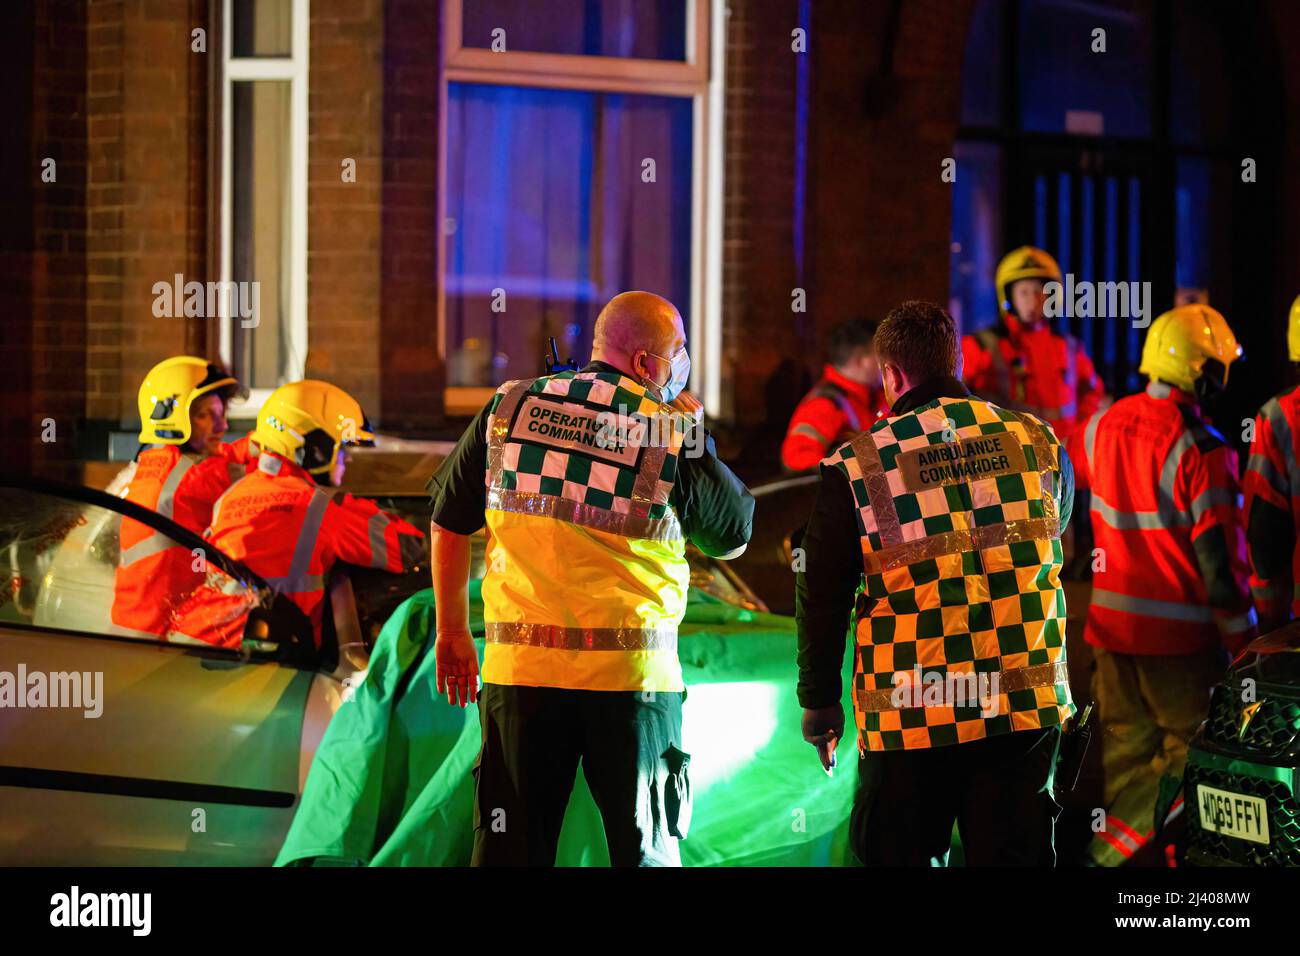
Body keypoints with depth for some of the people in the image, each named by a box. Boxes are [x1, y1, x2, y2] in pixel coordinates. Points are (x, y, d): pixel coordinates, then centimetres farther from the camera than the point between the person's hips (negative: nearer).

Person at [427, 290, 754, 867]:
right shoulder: (672, 432, -4)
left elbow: (449, 522, 11)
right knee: (645, 848, 7)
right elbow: (732, 538, 8)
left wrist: (452, 633, 20)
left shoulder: (507, 409, 6)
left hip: (519, 668, 3)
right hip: (632, 670, -2)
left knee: (511, 848, 7)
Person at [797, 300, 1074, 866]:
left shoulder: (856, 465, -5)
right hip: (1027, 711, 2)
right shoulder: (1038, 442, 2)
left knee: (898, 856, 9)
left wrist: (819, 701, 11)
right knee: (1013, 859, 8)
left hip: (911, 718, -2)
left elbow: (821, 595, 1)